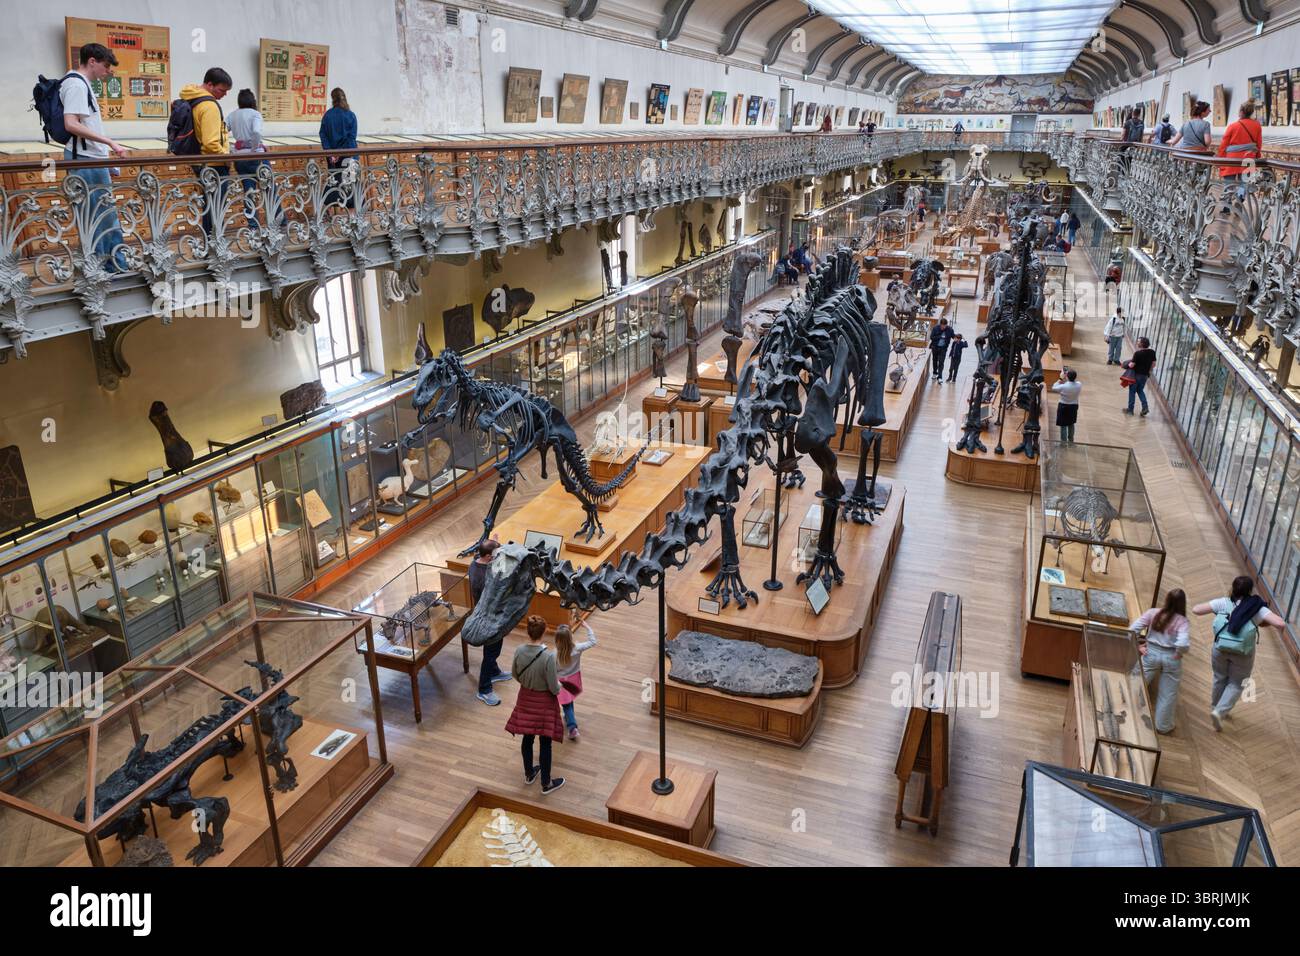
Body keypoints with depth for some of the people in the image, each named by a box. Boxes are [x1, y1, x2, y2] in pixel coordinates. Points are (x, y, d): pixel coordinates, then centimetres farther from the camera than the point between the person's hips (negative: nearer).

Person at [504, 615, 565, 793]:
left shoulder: (519, 651, -14)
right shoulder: (548, 656, -29)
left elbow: (515, 674, 4)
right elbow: (554, 688, -21)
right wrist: (559, 685, 1)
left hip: (525, 699, 5)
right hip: (544, 702, -5)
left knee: (527, 738, 22)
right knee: (545, 742, 11)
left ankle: (529, 774, 43)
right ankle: (546, 783, 26)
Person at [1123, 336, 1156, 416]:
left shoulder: (1138, 353, -23)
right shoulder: (1152, 352, -4)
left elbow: (1132, 365, -21)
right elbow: (1153, 364, 4)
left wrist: (1128, 364, 0)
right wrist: (1148, 370, 17)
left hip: (1136, 374, -6)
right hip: (1145, 375, 6)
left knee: (1132, 391, 9)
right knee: (1140, 390, 22)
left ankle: (1130, 409, 16)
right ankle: (1145, 407, 7)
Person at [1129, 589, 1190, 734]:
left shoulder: (1153, 613, -8)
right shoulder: (1181, 621, -14)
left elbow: (1132, 628, -12)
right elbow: (1183, 643, -28)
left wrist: (1138, 646, -1)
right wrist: (1179, 654, -9)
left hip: (1151, 653, 1)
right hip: (1171, 657, -1)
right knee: (1168, 694, 16)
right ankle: (1163, 726, 31)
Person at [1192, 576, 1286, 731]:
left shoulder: (1223, 603, -7)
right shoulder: (1257, 609, -11)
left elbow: (1196, 610, -9)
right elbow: (1281, 624, -21)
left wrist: (1216, 612, 7)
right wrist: (1265, 623, -1)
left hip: (1220, 649, 2)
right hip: (1243, 654, -2)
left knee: (1220, 679, 25)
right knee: (1236, 684, 16)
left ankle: (1215, 707, 43)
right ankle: (1219, 712, 0)